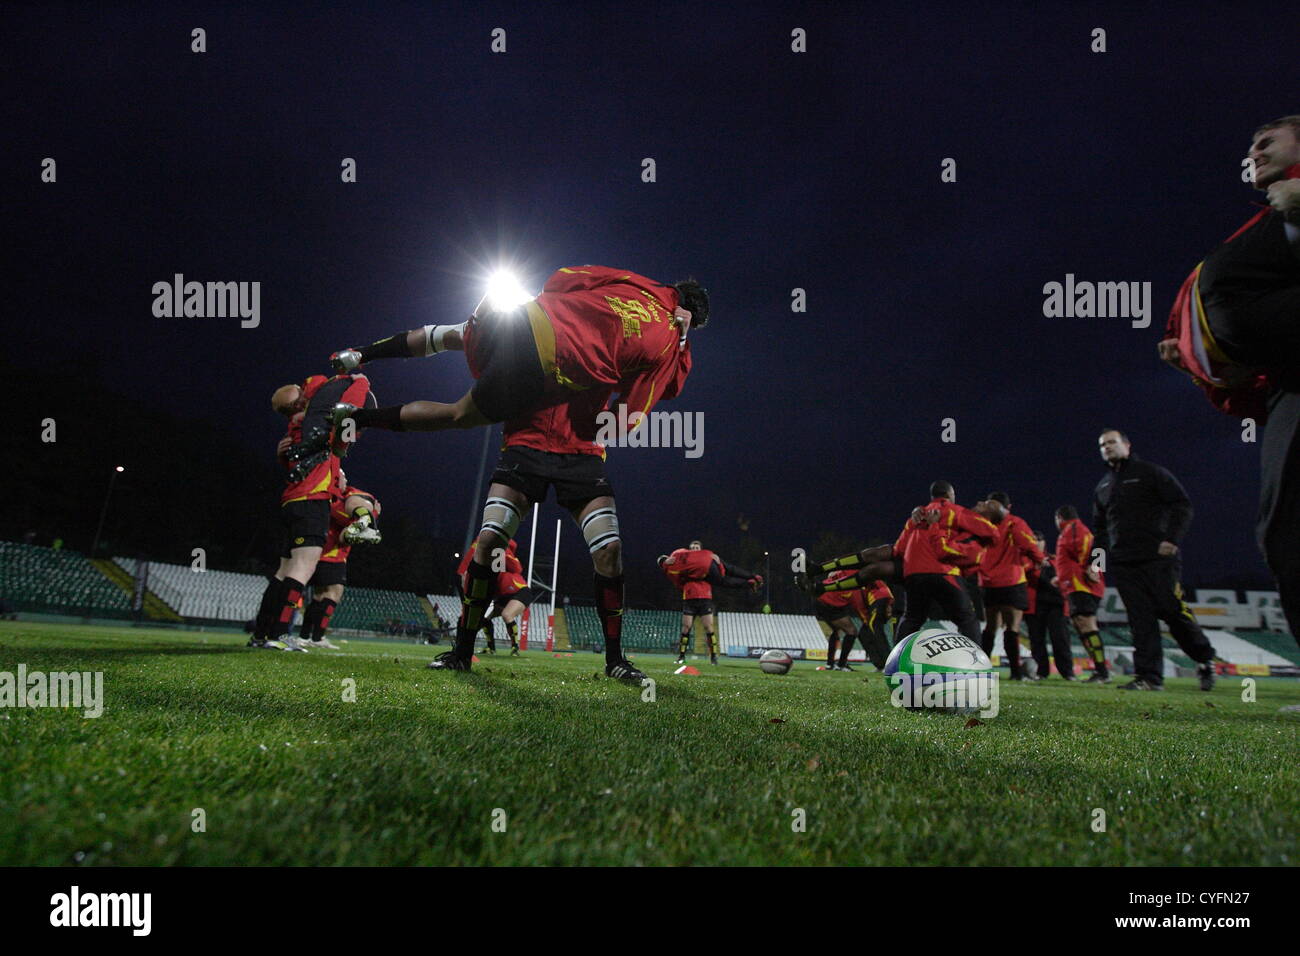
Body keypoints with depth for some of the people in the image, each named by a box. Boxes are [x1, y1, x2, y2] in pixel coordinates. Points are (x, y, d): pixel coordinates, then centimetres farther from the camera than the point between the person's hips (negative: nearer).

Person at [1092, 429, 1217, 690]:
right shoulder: (1102, 486, 21)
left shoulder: (1150, 472, 4)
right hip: (1122, 562, 5)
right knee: (1140, 619, -2)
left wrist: (1172, 539, -14)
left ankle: (1204, 660, 16)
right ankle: (1149, 676, -4)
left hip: (1157, 558, -5)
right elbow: (1099, 527, 27)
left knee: (1173, 610, -6)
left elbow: (1182, 505, -3)